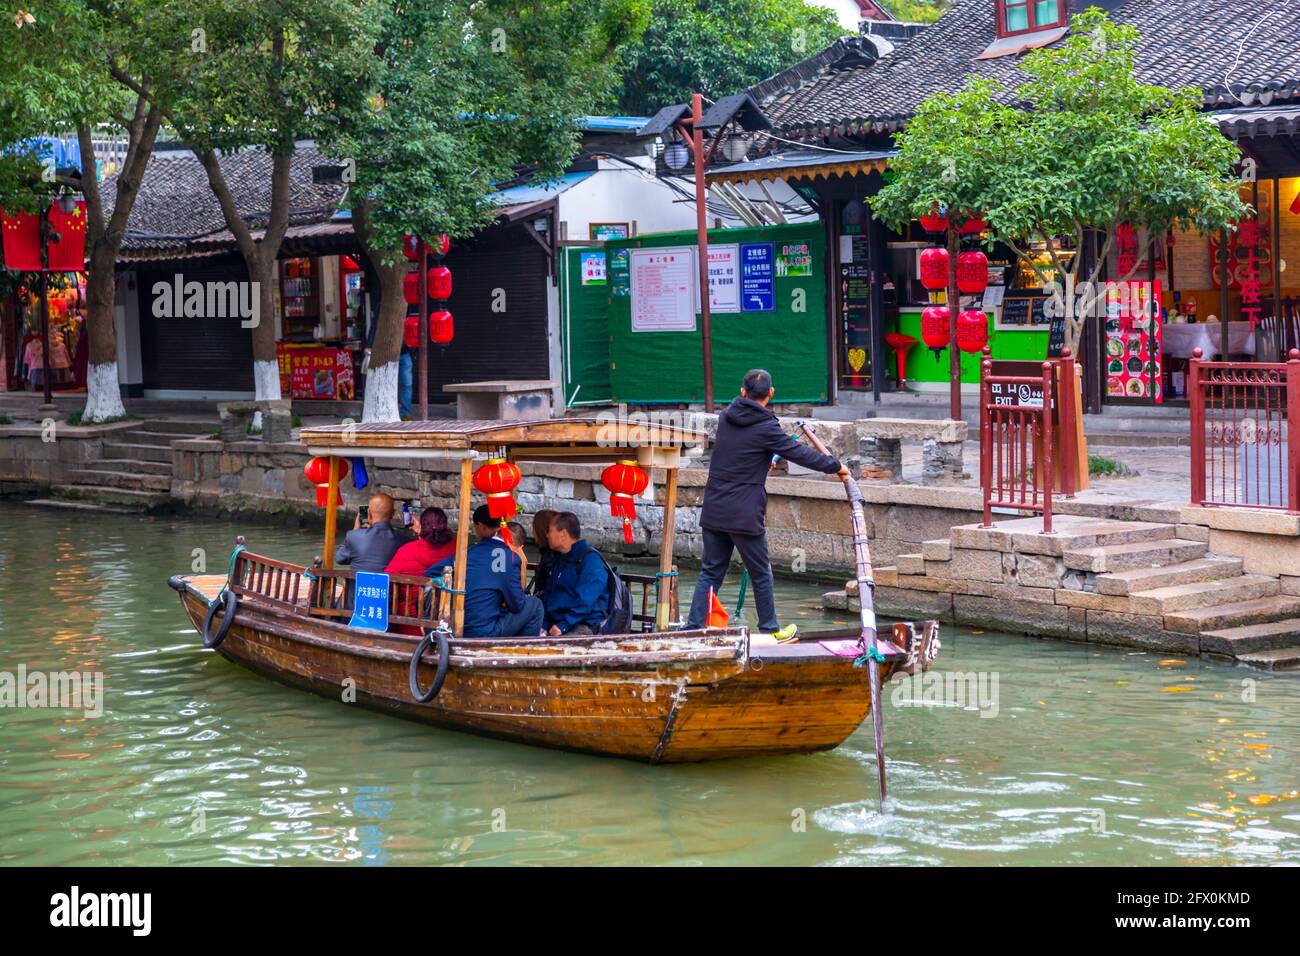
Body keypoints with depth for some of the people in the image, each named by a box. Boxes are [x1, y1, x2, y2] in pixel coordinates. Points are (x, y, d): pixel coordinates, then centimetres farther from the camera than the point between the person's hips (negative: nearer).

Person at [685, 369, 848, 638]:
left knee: (711, 572, 10)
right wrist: (836, 467, 7)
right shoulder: (765, 427, -13)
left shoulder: (726, 416, 6)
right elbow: (800, 454, -6)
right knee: (761, 574, 10)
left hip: (713, 511, 6)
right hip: (744, 515, -6)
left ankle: (693, 628, 3)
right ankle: (770, 629, 22)